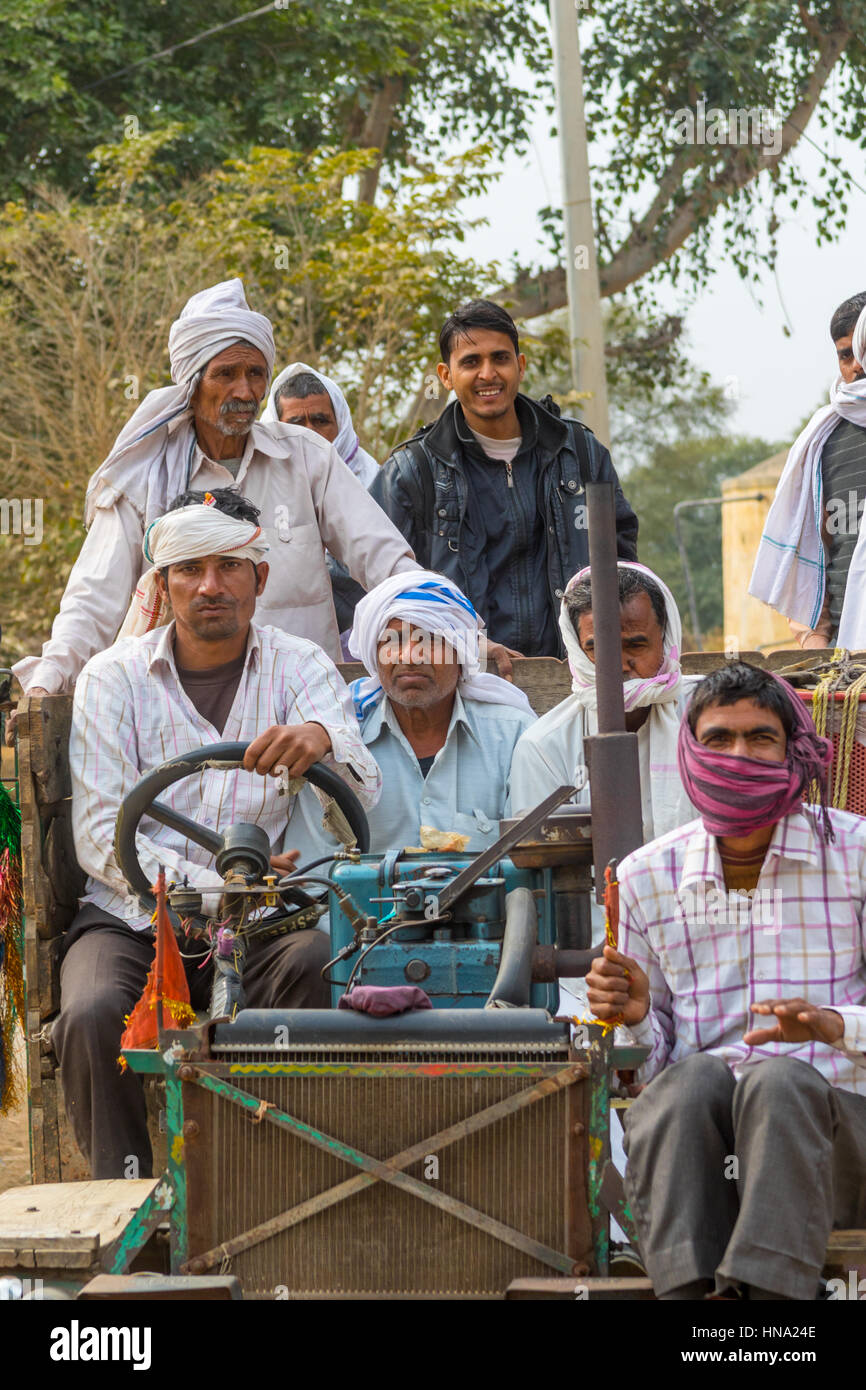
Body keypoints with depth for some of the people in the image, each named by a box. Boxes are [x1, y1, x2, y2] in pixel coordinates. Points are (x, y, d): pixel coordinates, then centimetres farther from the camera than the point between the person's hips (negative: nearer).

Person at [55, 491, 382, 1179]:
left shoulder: (298, 666, 7)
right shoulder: (113, 678, 5)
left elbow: (365, 797, -9)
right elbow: (102, 839, -5)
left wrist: (323, 738, -35)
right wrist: (217, 891, -20)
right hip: (132, 921, 0)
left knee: (318, 960, -31)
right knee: (92, 1015, -31)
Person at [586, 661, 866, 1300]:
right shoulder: (648, 875, 13)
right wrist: (636, 1016, -4)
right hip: (693, 1136, 2)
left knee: (779, 1080, -35)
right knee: (694, 1077, -33)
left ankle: (765, 1289, -46)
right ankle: (689, 1287, -45)